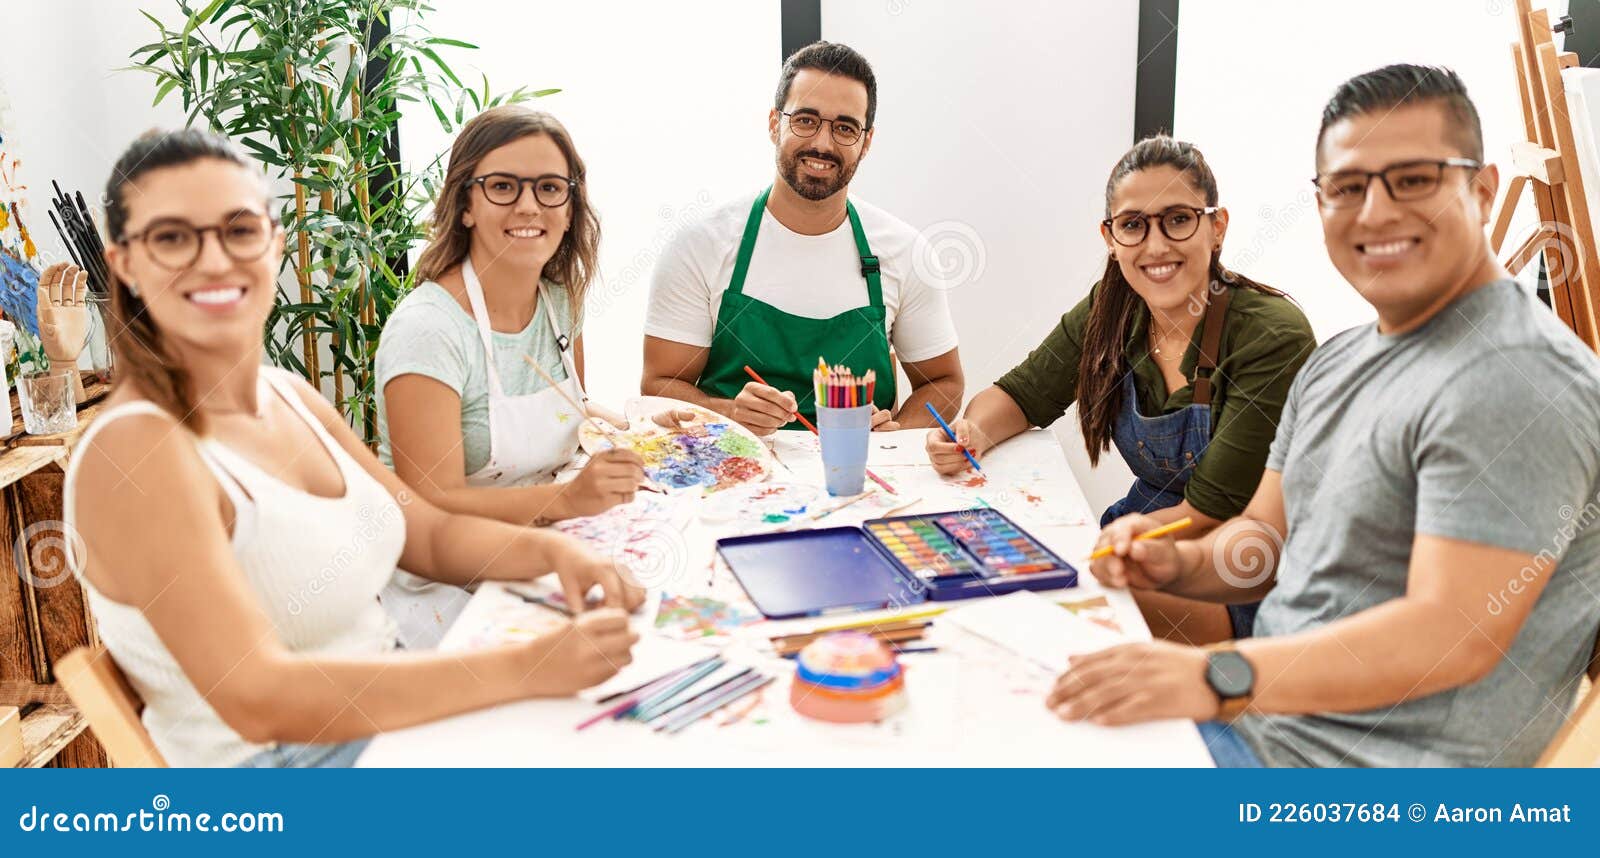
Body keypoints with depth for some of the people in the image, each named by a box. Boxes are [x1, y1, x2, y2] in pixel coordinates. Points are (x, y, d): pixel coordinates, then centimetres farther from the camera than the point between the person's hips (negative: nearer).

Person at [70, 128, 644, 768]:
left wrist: (553, 550, -12)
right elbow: (257, 698, -28)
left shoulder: (290, 396, 4)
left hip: (385, 716, 7)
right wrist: (526, 667, -32)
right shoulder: (137, 450, -20)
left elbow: (429, 533, 8)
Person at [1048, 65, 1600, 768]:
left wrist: (1217, 678, -34)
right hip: (1263, 714, 9)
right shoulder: (1335, 362, 13)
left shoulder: (1513, 378, -18)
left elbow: (1454, 632, -26)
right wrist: (1179, 563, -6)